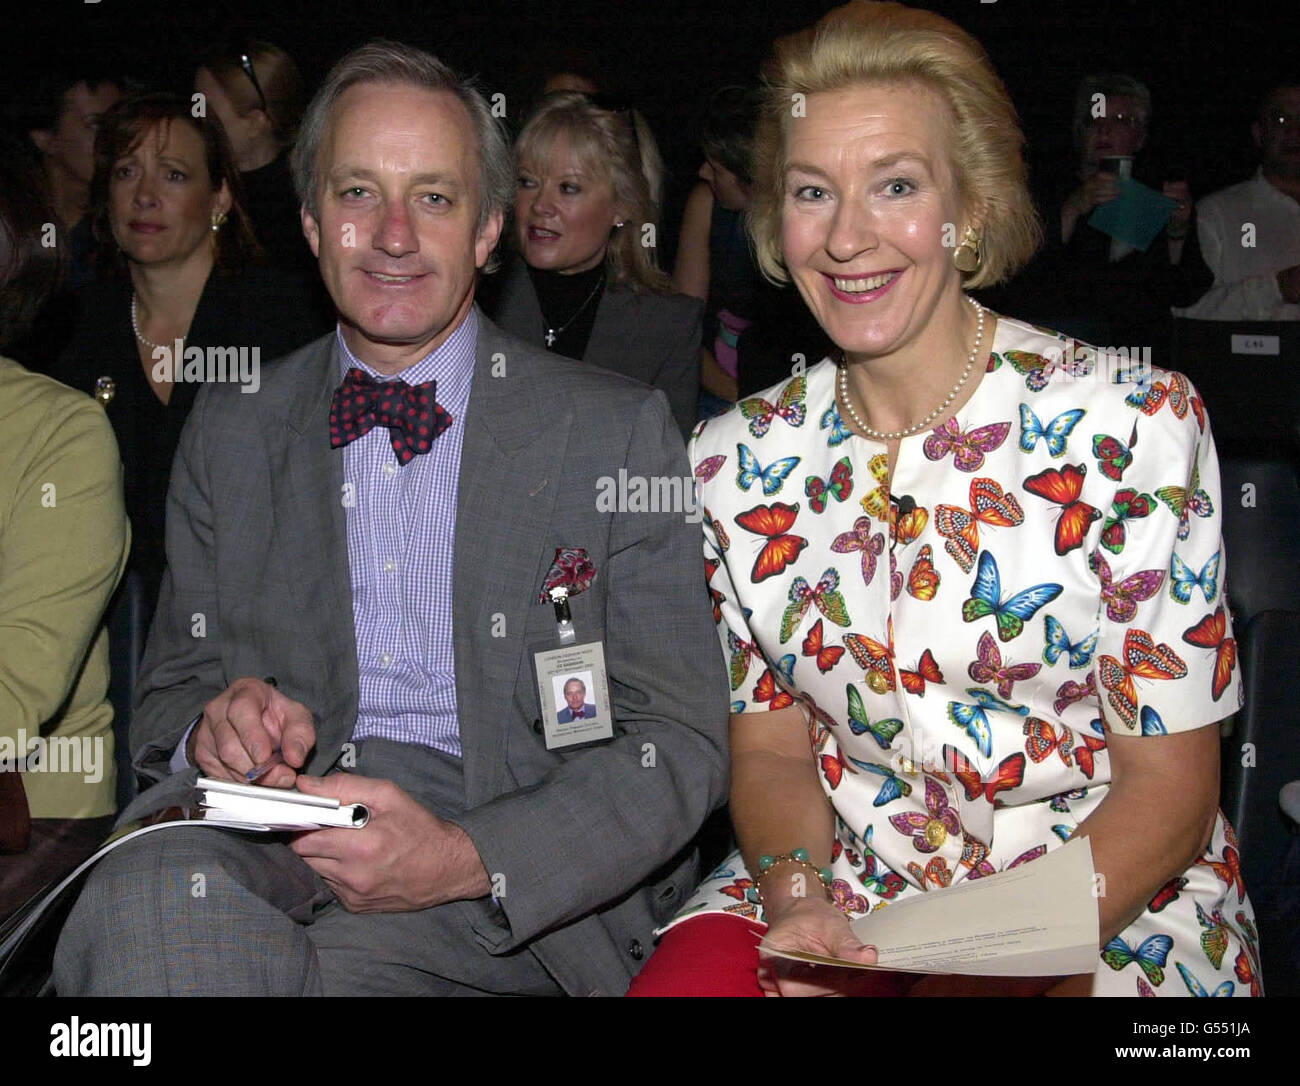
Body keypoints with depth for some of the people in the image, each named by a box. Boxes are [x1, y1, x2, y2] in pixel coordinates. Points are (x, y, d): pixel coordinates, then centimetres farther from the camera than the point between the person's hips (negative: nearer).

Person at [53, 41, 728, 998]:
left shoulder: (619, 430, 4)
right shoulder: (230, 431, 14)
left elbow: (682, 744, -1)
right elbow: (172, 690, 18)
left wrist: (467, 858, -18)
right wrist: (211, 724, -9)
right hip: (270, 828, 3)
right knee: (152, 897, -33)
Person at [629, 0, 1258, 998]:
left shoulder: (1134, 423, -10)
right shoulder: (741, 460, 2)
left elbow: (1169, 782, -7)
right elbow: (771, 747, 7)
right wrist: (799, 906, -13)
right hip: (845, 892, 3)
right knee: (679, 983, -24)